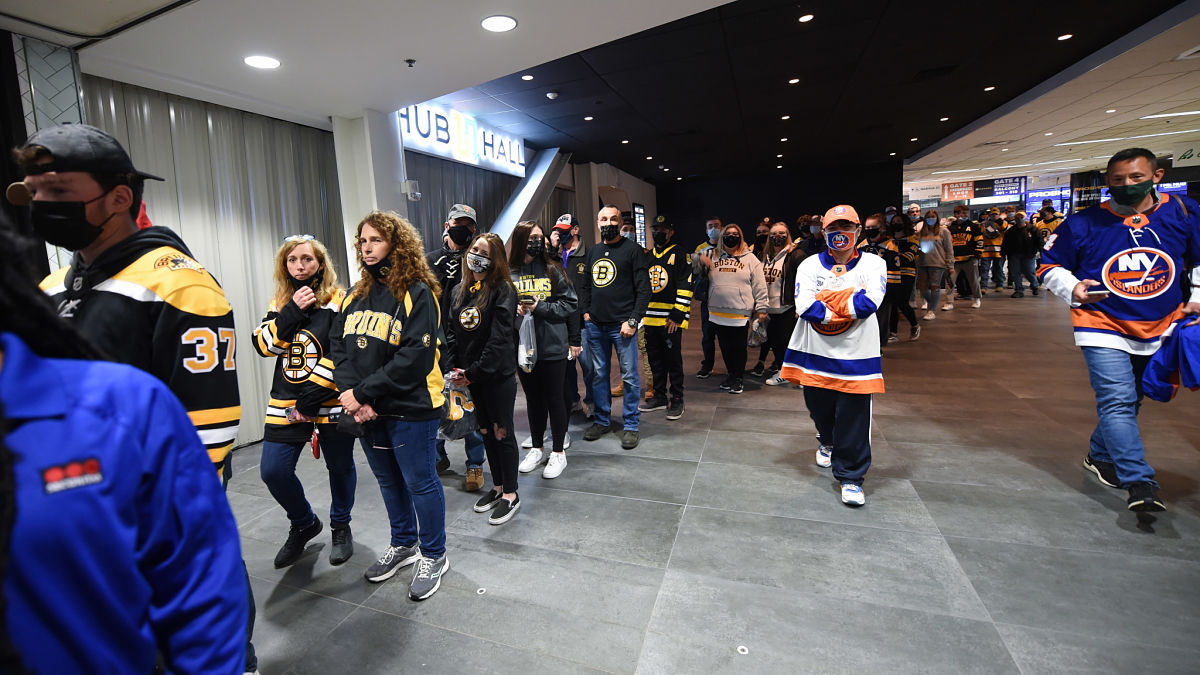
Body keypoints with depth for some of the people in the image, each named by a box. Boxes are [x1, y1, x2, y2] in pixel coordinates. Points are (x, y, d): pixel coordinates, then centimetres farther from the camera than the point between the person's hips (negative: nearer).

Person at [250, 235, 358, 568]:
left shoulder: (339, 301, -7)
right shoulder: (280, 303, 10)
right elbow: (263, 345, -2)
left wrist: (312, 397, -17)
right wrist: (292, 311, -14)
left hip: (330, 402, -4)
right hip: (286, 403, 4)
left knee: (340, 467, 9)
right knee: (273, 471, 1)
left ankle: (340, 526, 36)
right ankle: (304, 524, 29)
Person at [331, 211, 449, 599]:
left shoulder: (417, 293, -12)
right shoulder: (355, 295, 10)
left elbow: (415, 357, -21)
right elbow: (337, 345, 4)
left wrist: (363, 393, -19)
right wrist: (351, 395, -12)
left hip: (410, 408, -7)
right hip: (366, 410, 7)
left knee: (419, 482, 6)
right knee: (388, 480, 21)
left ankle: (434, 556, 26)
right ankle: (403, 545, 42)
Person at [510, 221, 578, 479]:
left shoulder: (552, 270, -1)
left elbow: (570, 304, -4)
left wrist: (539, 308, -14)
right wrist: (514, 310, -14)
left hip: (553, 345, -2)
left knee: (554, 398, 7)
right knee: (533, 398, 15)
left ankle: (558, 452, 22)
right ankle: (537, 448, 32)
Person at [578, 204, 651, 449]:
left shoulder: (632, 250, -2)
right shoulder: (593, 251, 15)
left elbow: (644, 289, -7)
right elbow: (584, 285, 23)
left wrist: (633, 321, -13)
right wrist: (586, 312, 10)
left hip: (622, 325, -5)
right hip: (595, 325, 5)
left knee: (629, 376, 1)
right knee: (598, 374, 12)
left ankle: (631, 425, 13)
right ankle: (601, 420, 25)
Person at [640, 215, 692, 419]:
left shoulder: (679, 255, -1)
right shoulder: (647, 257, 18)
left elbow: (685, 288, -9)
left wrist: (677, 315, -15)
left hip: (671, 319, -6)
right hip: (650, 318, 6)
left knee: (673, 360, -1)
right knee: (655, 360, 13)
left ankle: (677, 400, 9)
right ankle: (659, 397, 25)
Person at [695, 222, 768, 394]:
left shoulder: (750, 259, 4)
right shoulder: (714, 257, 11)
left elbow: (759, 286, 2)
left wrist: (761, 309, -2)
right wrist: (700, 260, -4)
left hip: (740, 313, -3)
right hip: (718, 312, 3)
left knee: (739, 348, 7)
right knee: (725, 347, 13)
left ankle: (738, 378, 22)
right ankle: (730, 374, 30)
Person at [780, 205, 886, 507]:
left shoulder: (873, 264, 4)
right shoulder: (810, 265, 4)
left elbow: (870, 302, -15)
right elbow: (804, 305, -13)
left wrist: (826, 303, -13)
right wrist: (849, 304, -15)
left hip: (856, 354, -1)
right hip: (815, 351, 2)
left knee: (854, 417, -1)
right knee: (819, 407, 17)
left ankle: (851, 477, 15)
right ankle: (827, 441, 50)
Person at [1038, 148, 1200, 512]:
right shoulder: (1083, 223, -8)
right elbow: (1049, 265, 0)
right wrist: (1073, 288, -18)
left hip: (1160, 330, 4)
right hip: (1103, 328, -4)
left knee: (1128, 400, 15)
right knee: (1118, 400, -13)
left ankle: (1101, 456, 35)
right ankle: (1140, 482, -10)